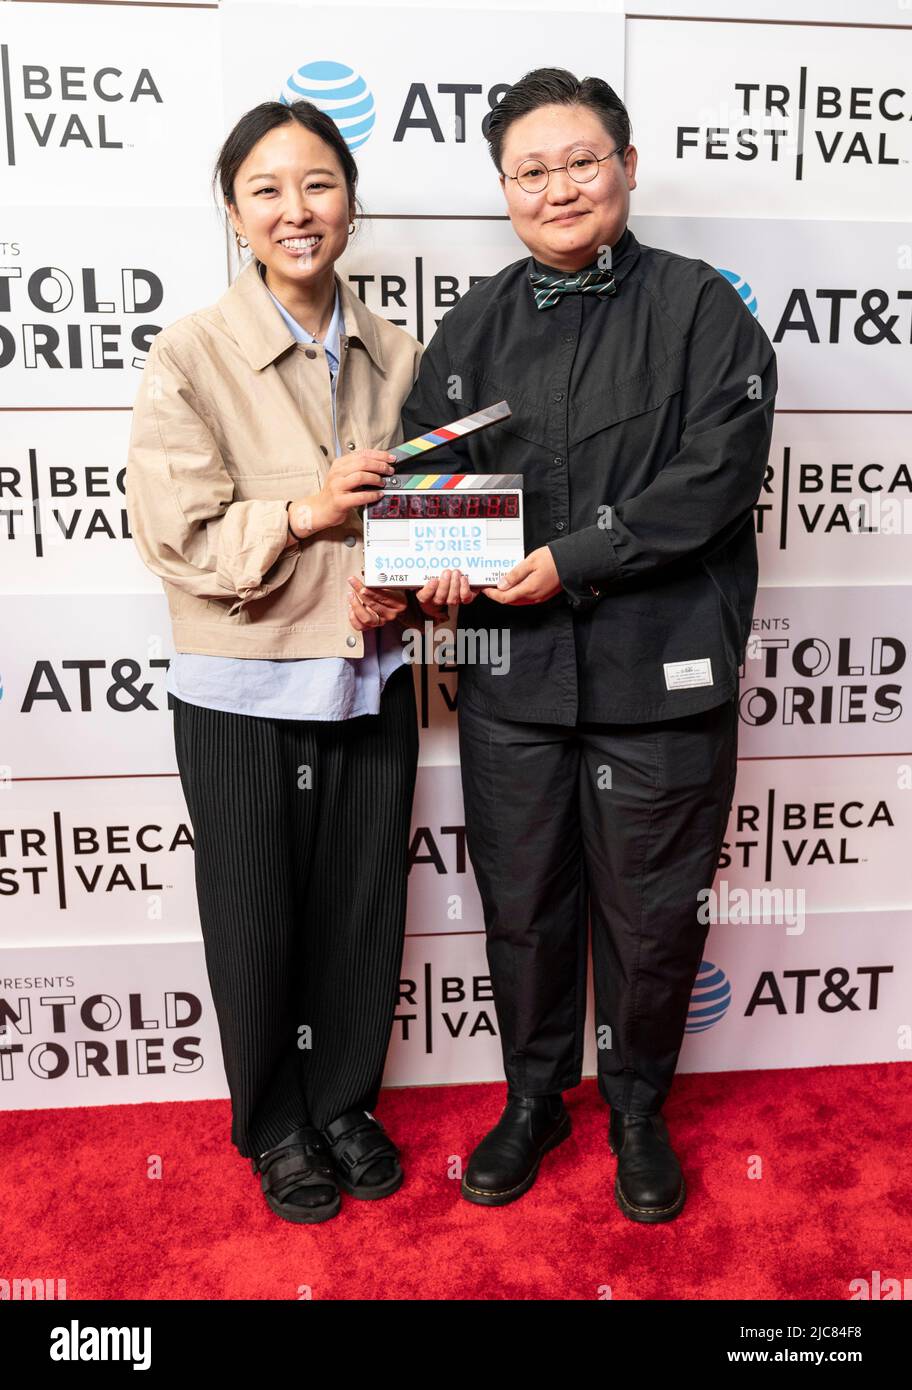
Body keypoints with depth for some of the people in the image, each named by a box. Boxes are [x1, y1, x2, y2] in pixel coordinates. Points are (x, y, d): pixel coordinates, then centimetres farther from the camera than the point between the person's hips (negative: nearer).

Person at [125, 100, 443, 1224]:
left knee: (364, 915, 15)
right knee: (259, 924, 12)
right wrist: (306, 512, -22)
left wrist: (404, 591, -8)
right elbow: (173, 533, -11)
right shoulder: (189, 356, -7)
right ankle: (276, 1127, 38)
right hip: (244, 695, -3)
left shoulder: (395, 355, 4)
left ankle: (345, 1105, 40)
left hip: (371, 685, 4)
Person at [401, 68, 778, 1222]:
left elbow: (717, 473, -11)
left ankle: (637, 1107, 37)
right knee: (522, 903, 14)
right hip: (512, 676, 3)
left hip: (660, 671, -2)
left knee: (651, 913, 11)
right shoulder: (474, 325, 11)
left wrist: (574, 558, -18)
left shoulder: (698, 307, 0)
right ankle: (533, 1097, 39)